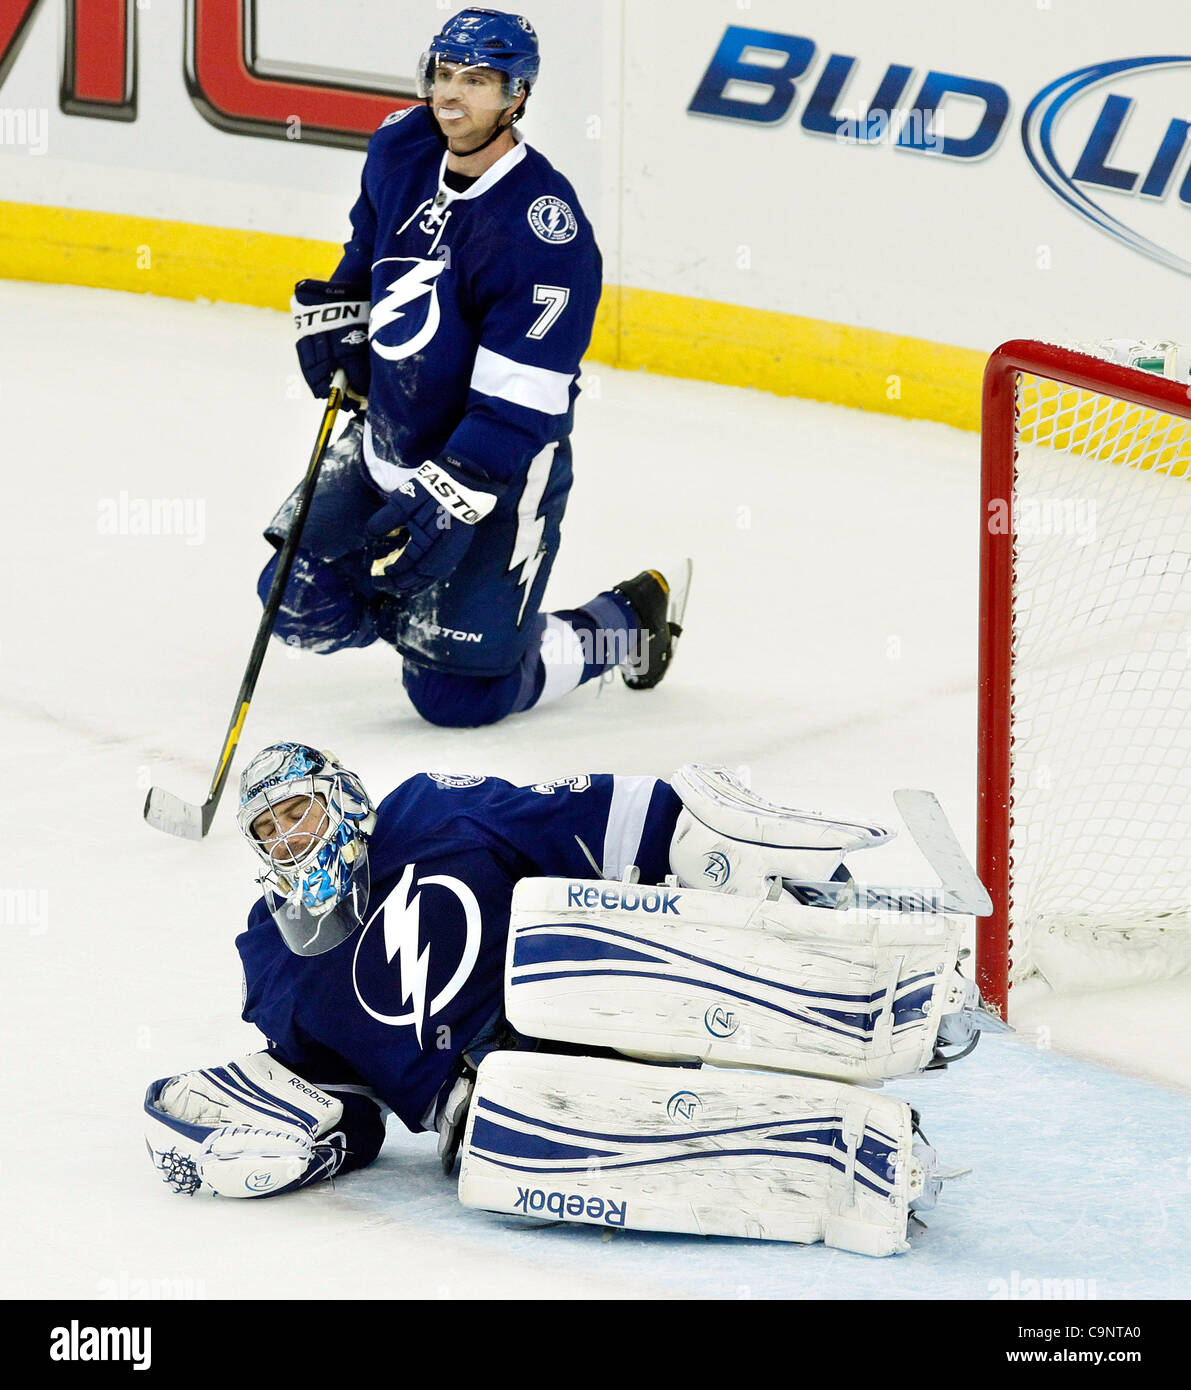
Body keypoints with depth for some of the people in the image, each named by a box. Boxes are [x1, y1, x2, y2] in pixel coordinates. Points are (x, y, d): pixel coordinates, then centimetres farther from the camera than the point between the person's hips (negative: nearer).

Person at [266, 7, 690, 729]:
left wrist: (450, 498, -34)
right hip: (386, 445, 7)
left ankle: (632, 620, 17)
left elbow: (521, 404, -28)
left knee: (455, 691, -5)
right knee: (301, 600, 1)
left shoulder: (545, 228, -27)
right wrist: (335, 308, 8)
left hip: (499, 471, -7)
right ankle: (428, 609, 28)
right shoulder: (401, 149, -4)